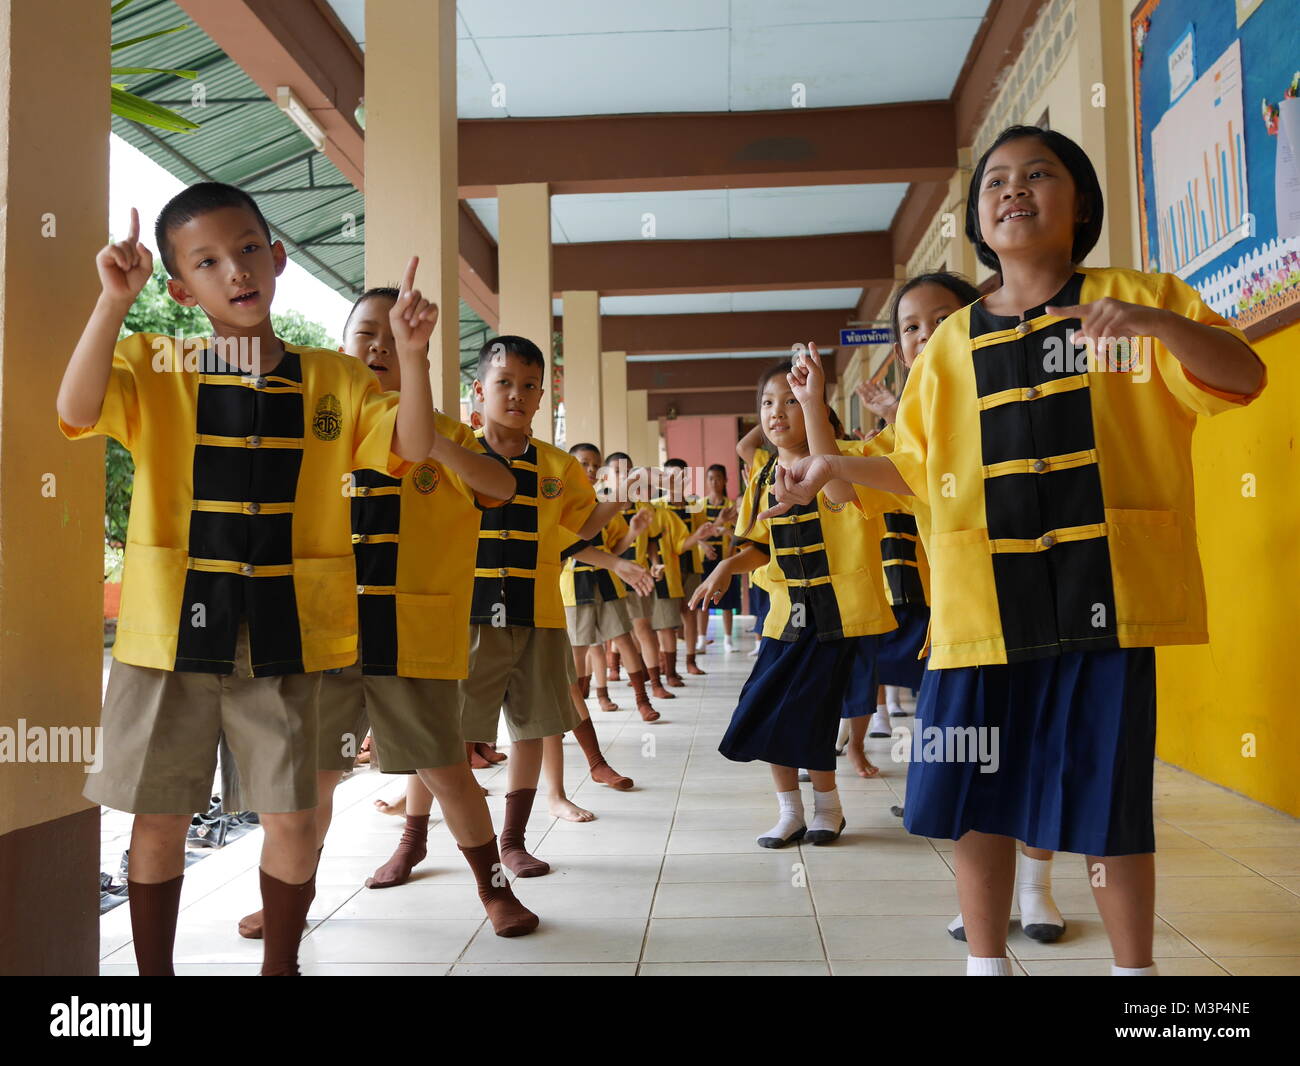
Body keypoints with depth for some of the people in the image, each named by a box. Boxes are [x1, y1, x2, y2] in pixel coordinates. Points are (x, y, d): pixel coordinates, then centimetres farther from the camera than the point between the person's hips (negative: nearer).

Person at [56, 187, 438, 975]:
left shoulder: (335, 382, 5)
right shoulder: (154, 366, 2)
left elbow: (411, 449, -6)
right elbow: (78, 411, -16)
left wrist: (412, 354, -20)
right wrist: (114, 302, -25)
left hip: (284, 636, 1)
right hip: (172, 632, 0)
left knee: (294, 821, 5)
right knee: (161, 819, 10)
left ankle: (281, 965, 29)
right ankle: (154, 971, 31)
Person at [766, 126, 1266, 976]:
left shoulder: (1135, 299, 5)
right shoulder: (952, 343, 12)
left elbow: (1244, 376, -6)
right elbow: (916, 469, 16)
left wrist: (1156, 322, -22)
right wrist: (836, 465, 2)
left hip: (1103, 594, -2)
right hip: (983, 600, 3)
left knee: (1108, 794, 4)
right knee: (974, 793, 6)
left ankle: (1135, 967, 24)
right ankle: (988, 961, 25)